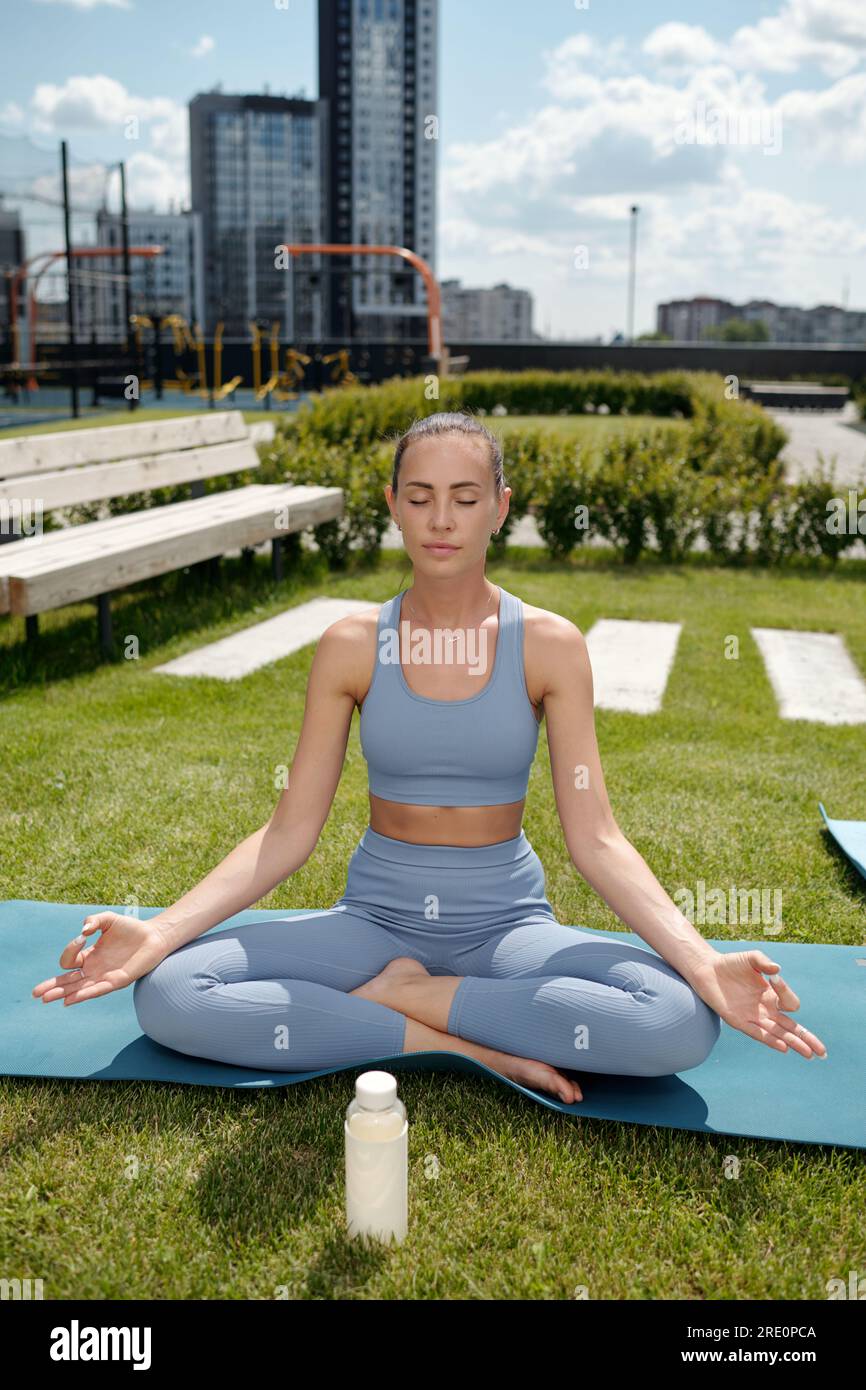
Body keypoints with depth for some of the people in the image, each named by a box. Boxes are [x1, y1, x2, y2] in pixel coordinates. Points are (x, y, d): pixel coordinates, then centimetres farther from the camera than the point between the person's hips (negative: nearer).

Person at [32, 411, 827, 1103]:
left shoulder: (549, 644, -6)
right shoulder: (351, 647, -3)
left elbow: (594, 838, -8)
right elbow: (289, 834, -3)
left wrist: (704, 962, -24)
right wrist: (158, 932, -17)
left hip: (506, 923, 0)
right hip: (375, 918, 1)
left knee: (685, 1023, -30)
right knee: (167, 995, -24)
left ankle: (401, 994, -14)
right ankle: (476, 1046, -18)